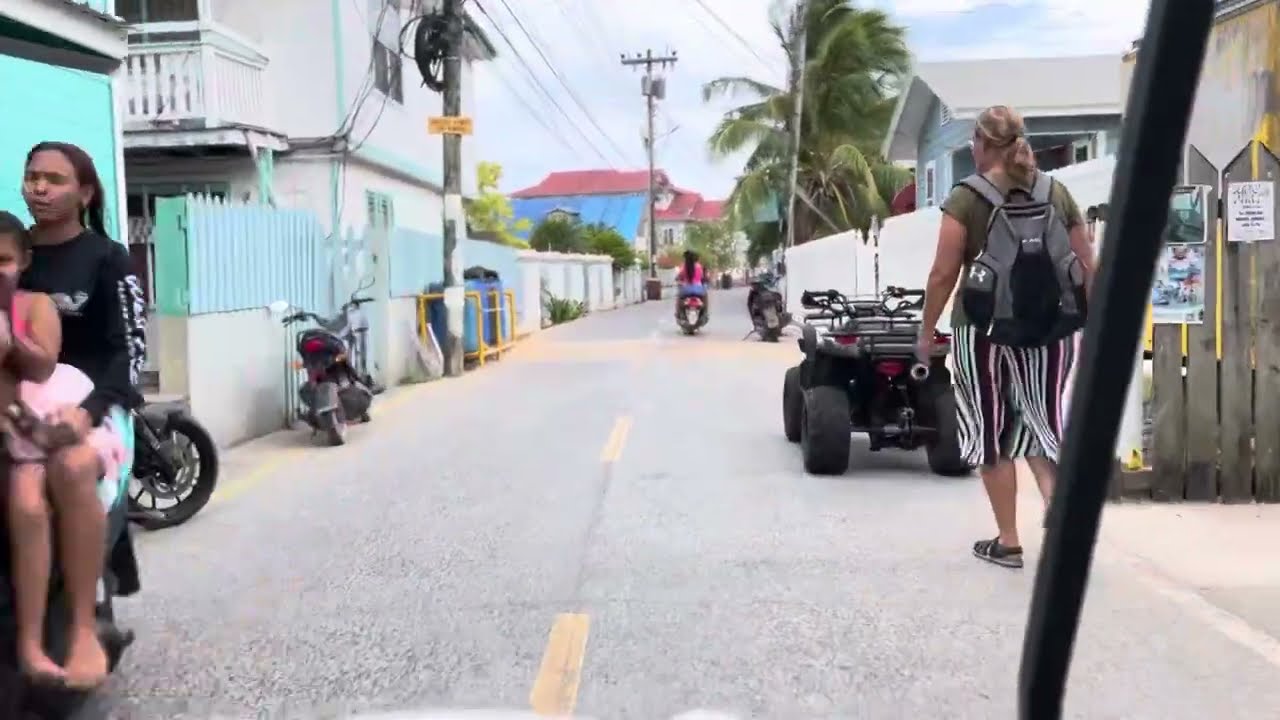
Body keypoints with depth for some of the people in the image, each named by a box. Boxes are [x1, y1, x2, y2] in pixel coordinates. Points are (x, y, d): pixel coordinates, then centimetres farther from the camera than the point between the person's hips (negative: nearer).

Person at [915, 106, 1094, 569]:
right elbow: (1086, 270, 8)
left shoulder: (966, 198, -6)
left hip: (985, 330, -3)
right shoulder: (1058, 193, 6)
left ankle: (1008, 542, 17)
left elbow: (943, 274, -8)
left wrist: (927, 331, 3)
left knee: (992, 435, 10)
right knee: (1040, 426, 14)